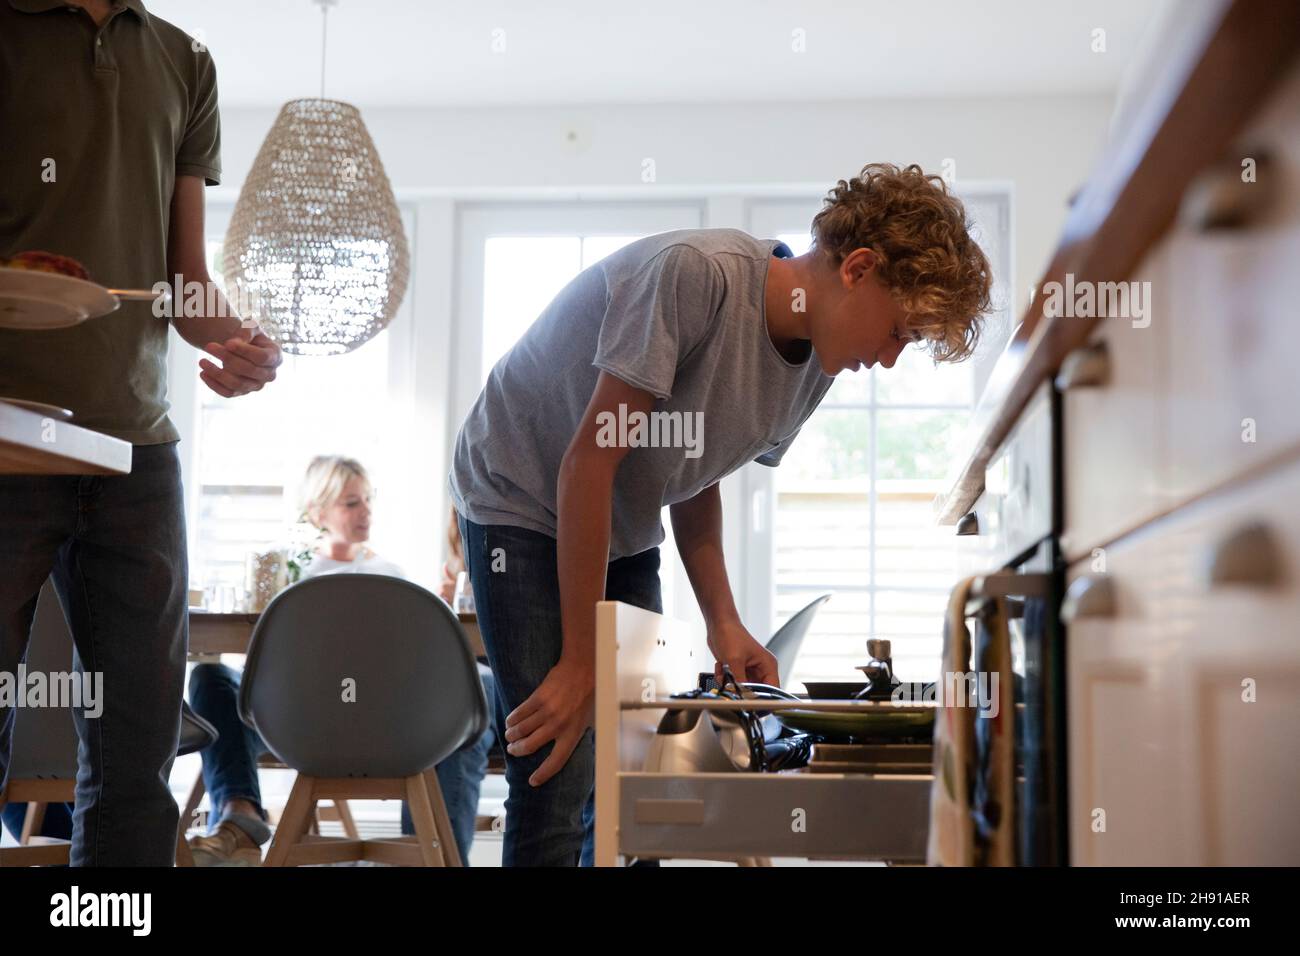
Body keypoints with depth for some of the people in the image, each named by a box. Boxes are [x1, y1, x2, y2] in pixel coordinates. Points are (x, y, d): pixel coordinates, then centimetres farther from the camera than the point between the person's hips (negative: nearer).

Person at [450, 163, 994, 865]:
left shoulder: (815, 364, -3)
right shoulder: (692, 274, -29)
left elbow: (695, 477, 8)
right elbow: (588, 463, -27)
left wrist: (722, 622, -5)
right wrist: (580, 662, -24)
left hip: (624, 536, 8)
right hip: (521, 504, -7)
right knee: (558, 789, -16)